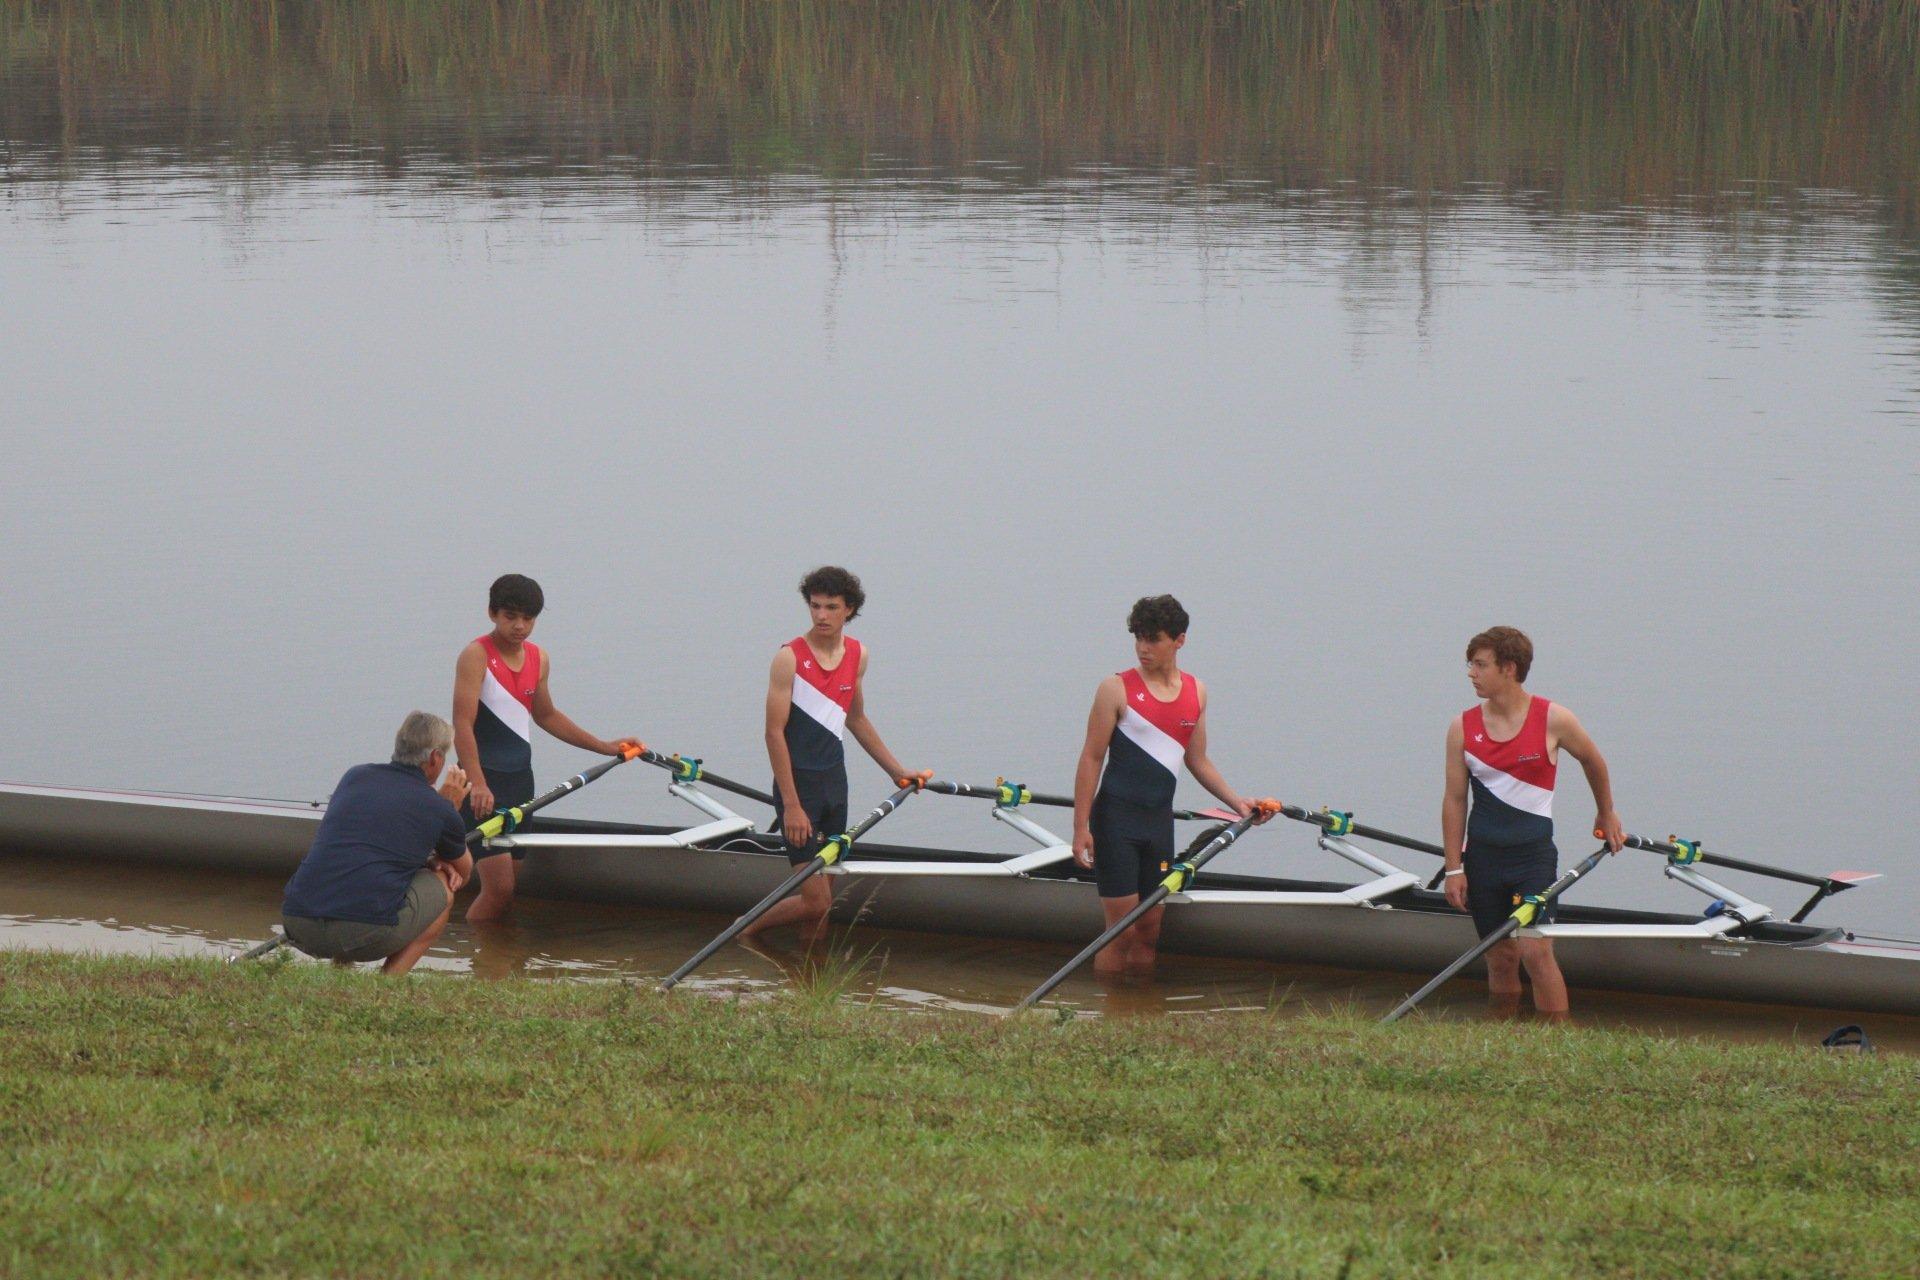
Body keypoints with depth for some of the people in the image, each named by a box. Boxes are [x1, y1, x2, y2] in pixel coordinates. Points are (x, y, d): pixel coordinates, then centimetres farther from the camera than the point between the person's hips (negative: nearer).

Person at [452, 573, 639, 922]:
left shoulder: (538, 659, 9)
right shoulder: (476, 656, -13)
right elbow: (463, 726, -19)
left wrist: (605, 747, 23)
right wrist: (477, 785, -30)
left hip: (519, 778, 7)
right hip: (484, 780, -7)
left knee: (509, 885, 6)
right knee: (499, 887, -14)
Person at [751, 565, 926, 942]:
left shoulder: (858, 655, 5)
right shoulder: (790, 658, -15)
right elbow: (775, 732, -15)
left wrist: (896, 771, 23)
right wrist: (791, 806, -19)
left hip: (835, 781, 6)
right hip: (798, 783, -6)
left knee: (820, 899, 10)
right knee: (817, 901, -10)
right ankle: (747, 933, 10)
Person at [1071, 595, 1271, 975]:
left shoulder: (1196, 691, 8)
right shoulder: (1117, 689, -8)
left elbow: (1197, 761, 17)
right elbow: (1091, 759, -7)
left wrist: (1237, 803, 7)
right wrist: (1081, 827, -11)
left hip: (1159, 818, 5)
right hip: (1116, 817, -5)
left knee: (1149, 930, 8)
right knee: (1122, 931, -8)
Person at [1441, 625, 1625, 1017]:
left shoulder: (1553, 720, -6)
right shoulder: (1462, 727, 1)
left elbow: (1593, 762, 13)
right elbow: (1455, 800, 4)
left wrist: (1607, 815, 28)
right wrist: (1454, 869, 1)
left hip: (1533, 853, -3)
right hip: (1482, 856, 3)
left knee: (1535, 951, -14)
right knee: (1500, 959, 7)